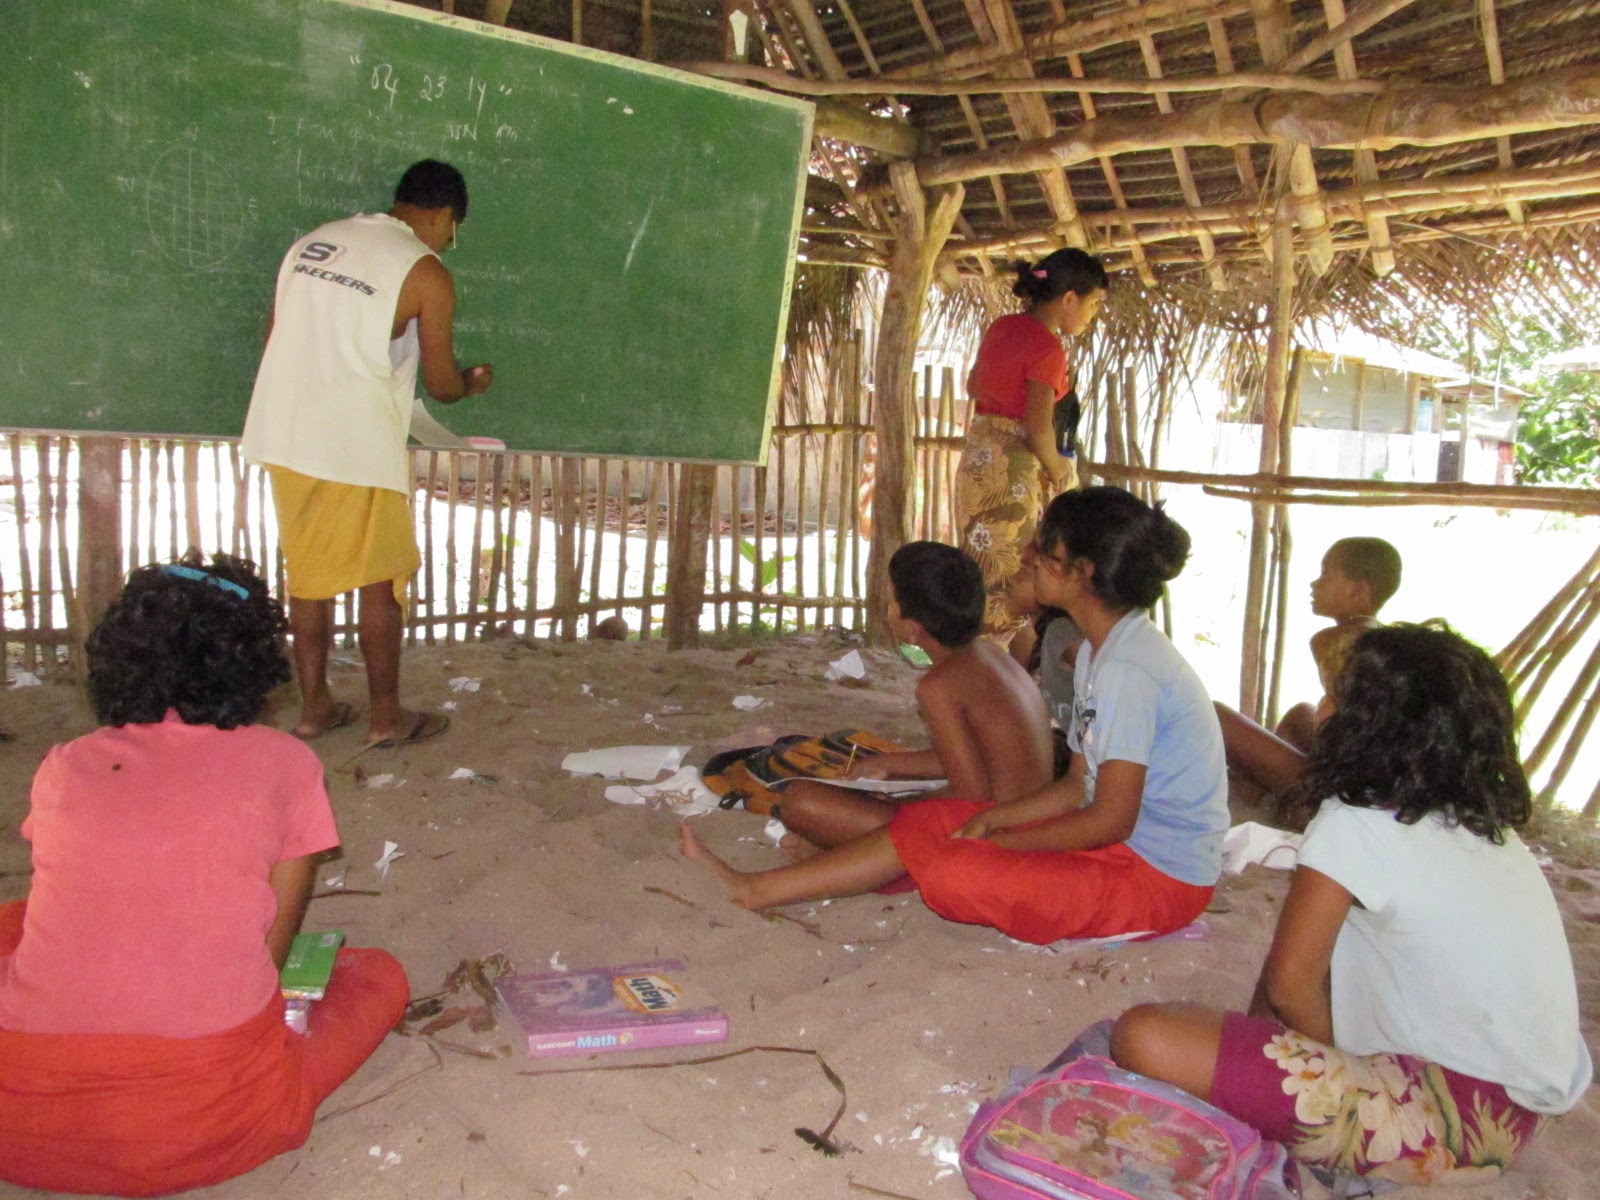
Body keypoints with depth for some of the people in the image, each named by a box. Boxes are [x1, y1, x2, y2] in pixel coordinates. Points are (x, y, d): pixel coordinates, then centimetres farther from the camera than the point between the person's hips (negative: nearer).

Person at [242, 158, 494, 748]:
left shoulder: (314, 241, 12)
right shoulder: (426, 274, -6)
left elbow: (275, 335, 16)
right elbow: (441, 384, -2)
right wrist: (474, 381, 20)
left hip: (282, 434, 6)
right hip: (357, 448, -6)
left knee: (309, 573, 16)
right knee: (380, 581, 7)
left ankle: (314, 705, 26)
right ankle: (386, 716, 17)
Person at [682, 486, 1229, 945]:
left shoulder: (1127, 669, -23)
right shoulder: (1099, 652, 8)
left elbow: (1111, 819, -23)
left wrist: (1002, 843, -12)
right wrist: (992, 821, 0)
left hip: (1158, 877, -9)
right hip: (1126, 841, 9)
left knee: (951, 873, -23)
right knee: (930, 820, 2)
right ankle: (756, 888, 6)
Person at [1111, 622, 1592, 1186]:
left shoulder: (1355, 826, -15)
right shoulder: (1489, 825, 9)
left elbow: (1289, 984, -8)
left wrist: (1337, 1067, 9)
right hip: (1525, 1102, 10)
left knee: (1145, 1038, -20)